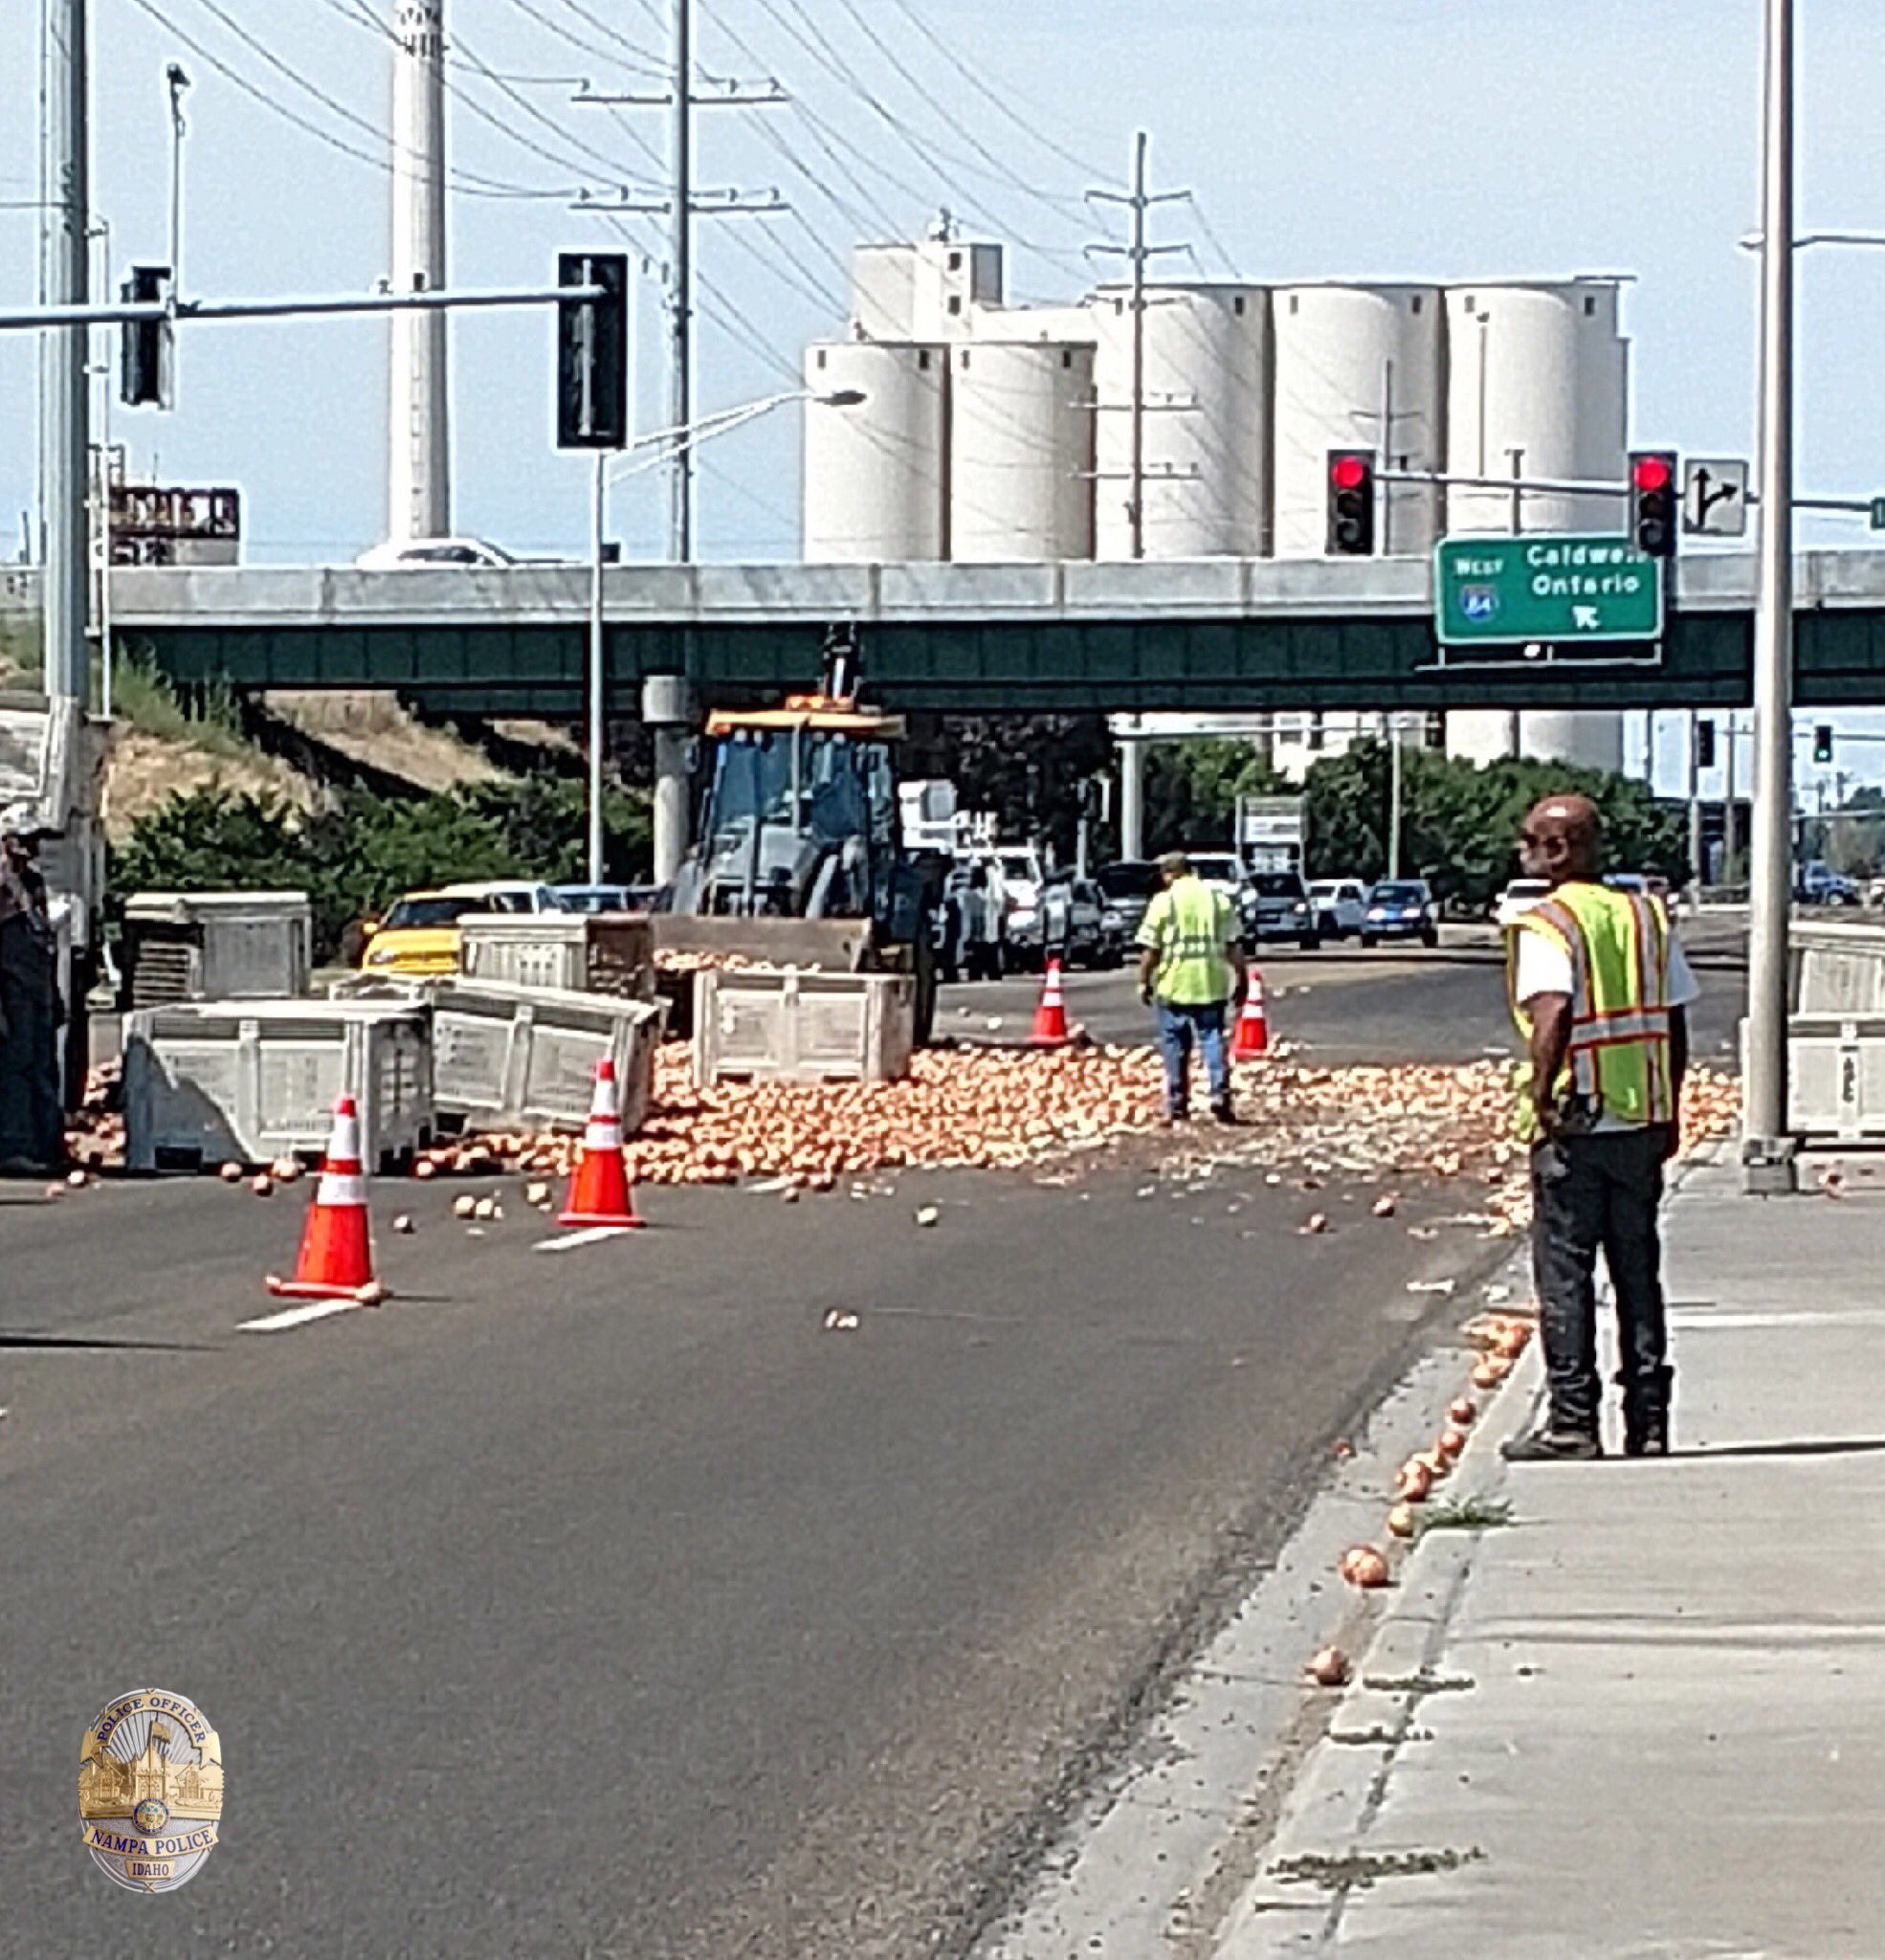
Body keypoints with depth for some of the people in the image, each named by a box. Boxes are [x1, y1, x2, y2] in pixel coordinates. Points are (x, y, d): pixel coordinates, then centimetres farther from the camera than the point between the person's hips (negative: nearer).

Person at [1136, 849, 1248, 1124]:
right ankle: (1220, 1093, -11)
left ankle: (1177, 1103, 10)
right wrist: (1241, 980, 11)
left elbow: (1150, 949, -4)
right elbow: (1234, 946, 4)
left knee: (1175, 1045, 7)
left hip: (1174, 985, -2)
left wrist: (1144, 981, 6)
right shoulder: (1219, 900, 6)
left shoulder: (1163, 901, -4)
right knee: (1212, 1039, 5)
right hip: (1212, 985, 2)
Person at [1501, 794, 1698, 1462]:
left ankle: (1572, 1424, 0)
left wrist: (1541, 1094, -19)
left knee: (1565, 1275, 1)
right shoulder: (1647, 915, 9)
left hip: (1574, 1124, -6)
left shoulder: (1545, 926, -10)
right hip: (1643, 1123, 6)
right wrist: (1669, 1111, 16)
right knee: (1638, 1273, 11)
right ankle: (1648, 1424, 11)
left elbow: (1553, 1012, -26)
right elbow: (1675, 1024, 10)